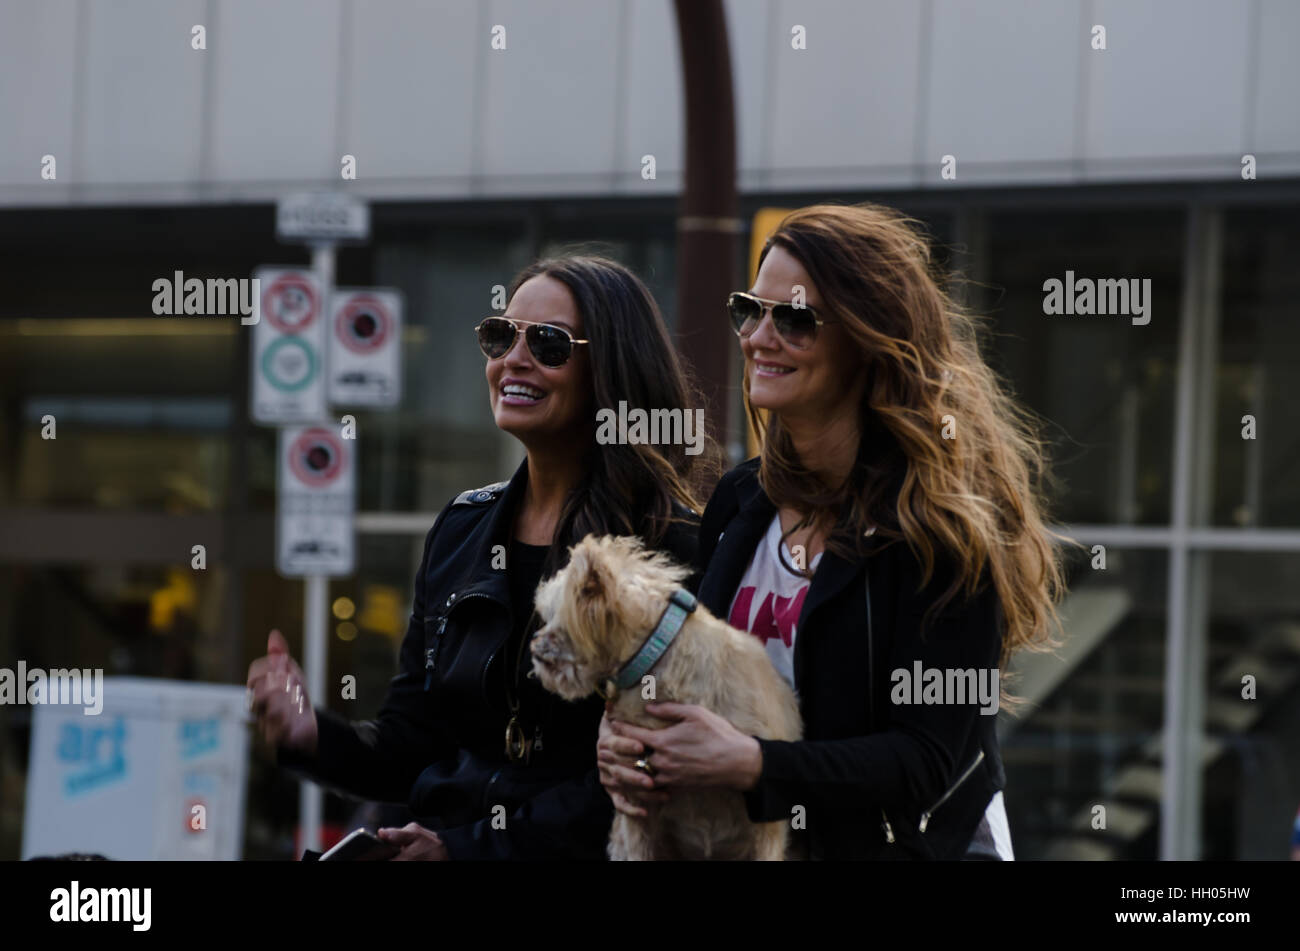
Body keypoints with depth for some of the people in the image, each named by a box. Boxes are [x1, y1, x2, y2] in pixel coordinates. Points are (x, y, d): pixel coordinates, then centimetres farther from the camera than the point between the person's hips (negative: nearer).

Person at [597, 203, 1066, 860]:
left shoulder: (942, 519, -14)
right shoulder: (737, 503, 6)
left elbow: (928, 761, -18)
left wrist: (749, 763, -28)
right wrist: (627, 739, -8)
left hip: (915, 847, -5)